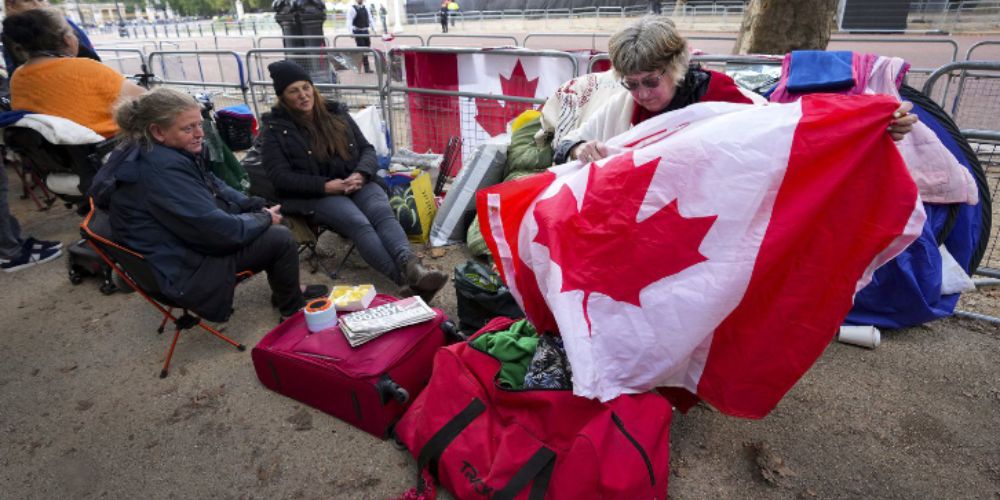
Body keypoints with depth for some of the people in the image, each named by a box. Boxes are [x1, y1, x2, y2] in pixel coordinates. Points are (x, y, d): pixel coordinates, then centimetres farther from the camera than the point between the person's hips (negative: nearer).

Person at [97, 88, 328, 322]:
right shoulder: (163, 170, -30)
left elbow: (215, 187, 13)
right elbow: (218, 229, -28)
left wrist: (257, 208, 0)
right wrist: (264, 219, -12)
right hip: (185, 270, -10)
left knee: (272, 221, 13)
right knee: (281, 238, -14)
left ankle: (287, 293, 25)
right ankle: (292, 310, 9)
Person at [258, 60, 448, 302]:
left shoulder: (336, 113, 16)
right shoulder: (275, 129, 6)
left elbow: (367, 149, 14)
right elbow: (281, 177, -4)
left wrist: (361, 174, -10)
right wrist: (326, 186, -17)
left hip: (356, 184, 4)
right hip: (314, 195, -4)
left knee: (382, 212, -31)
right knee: (358, 223, -33)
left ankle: (412, 267, -55)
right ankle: (406, 280, -52)